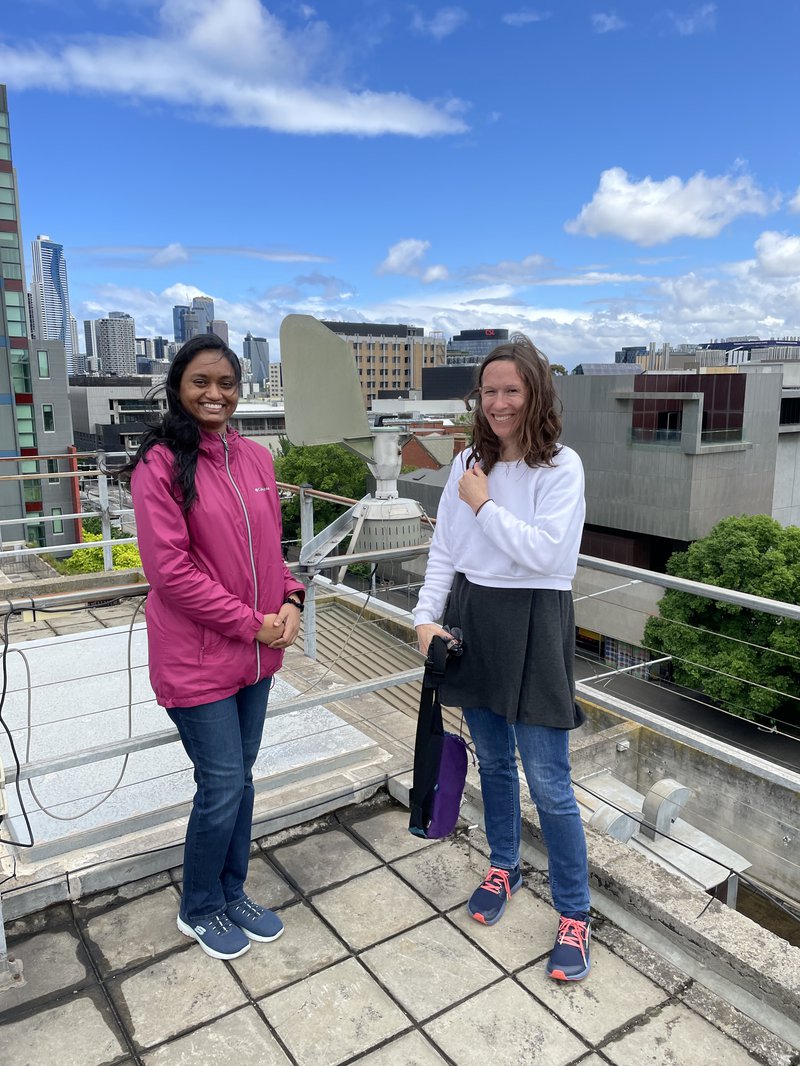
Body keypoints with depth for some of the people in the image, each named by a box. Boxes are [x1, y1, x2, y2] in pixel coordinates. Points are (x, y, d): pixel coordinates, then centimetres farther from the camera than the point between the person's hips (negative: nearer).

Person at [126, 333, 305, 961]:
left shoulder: (254, 458, 5)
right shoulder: (161, 465, -13)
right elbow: (170, 569, -17)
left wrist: (289, 601, -5)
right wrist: (252, 623, -15)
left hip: (257, 652, 6)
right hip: (197, 657, -6)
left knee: (240, 778, 17)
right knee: (223, 785, 4)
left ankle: (232, 894, 39)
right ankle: (199, 909, 31)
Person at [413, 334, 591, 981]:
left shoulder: (561, 467, -9)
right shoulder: (469, 464, 6)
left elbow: (545, 550, -21)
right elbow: (444, 550, 6)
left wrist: (485, 506, -13)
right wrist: (427, 616, -4)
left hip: (534, 626, -5)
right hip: (472, 619, 5)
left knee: (548, 782, 2)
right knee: (493, 763, 20)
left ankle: (574, 915, 20)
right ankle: (504, 867, 42)